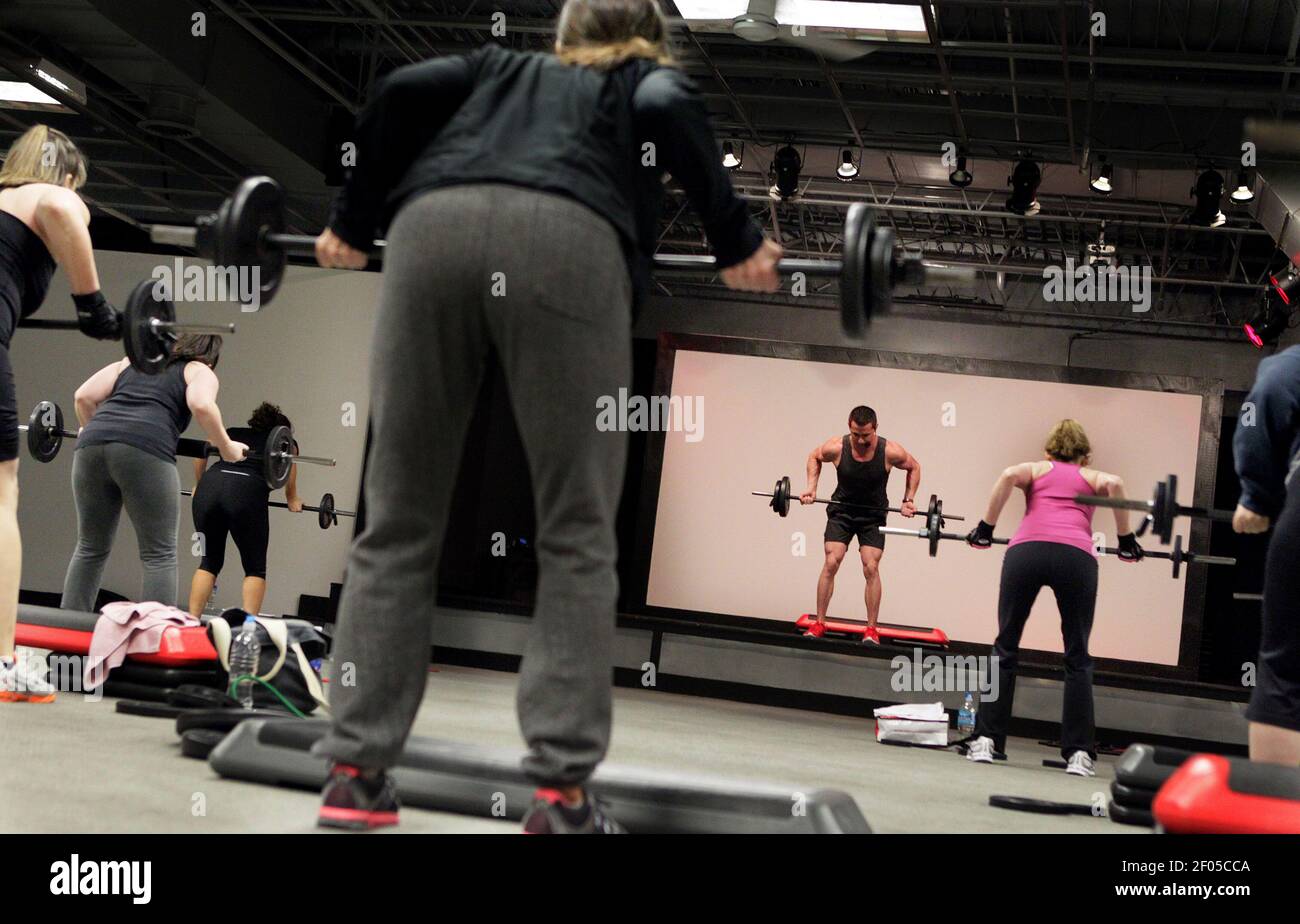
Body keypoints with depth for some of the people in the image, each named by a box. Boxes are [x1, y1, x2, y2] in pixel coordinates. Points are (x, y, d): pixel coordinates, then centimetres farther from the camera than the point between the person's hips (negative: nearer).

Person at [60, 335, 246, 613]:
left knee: (90, 548, 18)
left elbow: (84, 396, 20)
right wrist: (227, 448, 8)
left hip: (92, 446, 5)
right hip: (144, 450, -5)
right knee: (159, 555, 3)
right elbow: (201, 405, -4)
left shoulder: (130, 361, 32)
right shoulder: (200, 371, 19)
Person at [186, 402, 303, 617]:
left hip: (210, 486, 3)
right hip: (247, 492, -3)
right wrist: (292, 499, 18)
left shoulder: (233, 433, 35)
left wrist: (199, 485, 32)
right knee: (255, 568, 9)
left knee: (209, 561, 17)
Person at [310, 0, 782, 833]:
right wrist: (738, 243, 11)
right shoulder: (651, 79, 32)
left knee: (399, 523, 9)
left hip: (433, 227, 3)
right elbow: (669, 113, 7)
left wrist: (354, 225, 28)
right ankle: (561, 793, -1)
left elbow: (401, 91, 20)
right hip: (566, 240, -2)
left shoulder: (504, 68, 39)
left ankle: (356, 774, 9)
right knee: (576, 534, 4)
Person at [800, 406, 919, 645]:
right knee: (831, 564, -8)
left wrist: (909, 499, -8)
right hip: (841, 511, 1)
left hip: (873, 515, -1)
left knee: (871, 568, -9)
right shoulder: (836, 448, -22)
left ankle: (872, 629, 1)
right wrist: (812, 487, -6)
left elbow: (914, 467, -2)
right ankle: (819, 624, 1)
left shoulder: (890, 452, -23)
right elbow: (814, 457, 2)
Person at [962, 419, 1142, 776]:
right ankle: (1078, 753, 3)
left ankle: (986, 741, 4)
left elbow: (1008, 475, 5)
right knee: (1077, 658, 9)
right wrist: (1126, 541, 10)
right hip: (1076, 555, 0)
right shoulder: (1091, 477, 28)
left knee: (1005, 648, 10)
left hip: (1025, 550, 0)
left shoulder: (1036, 469, 28)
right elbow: (1115, 484, 4)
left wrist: (985, 529, 9)